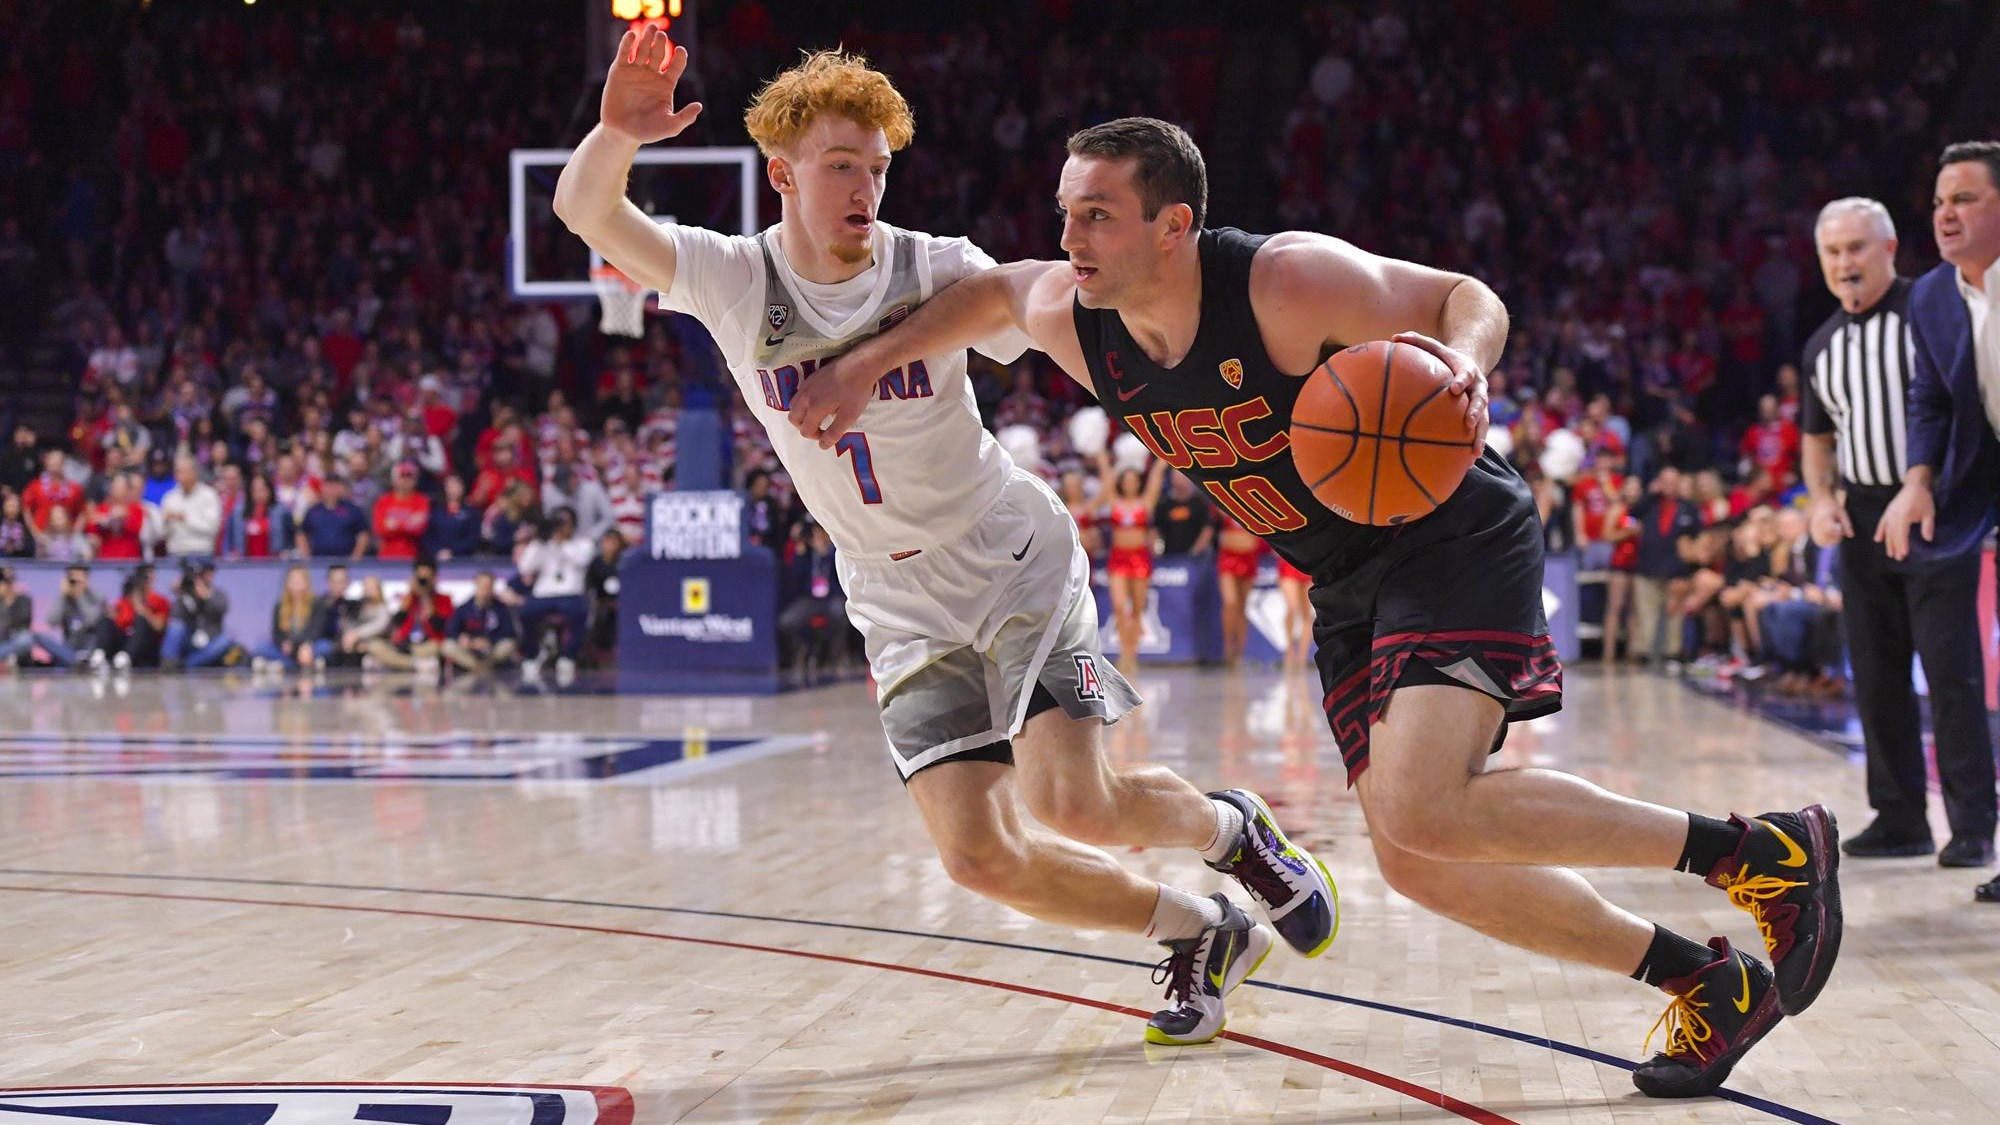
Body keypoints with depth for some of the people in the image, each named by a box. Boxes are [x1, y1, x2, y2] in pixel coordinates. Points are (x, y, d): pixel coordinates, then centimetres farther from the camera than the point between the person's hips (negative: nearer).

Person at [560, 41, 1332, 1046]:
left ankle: (1231, 827, 14)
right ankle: (1203, 934, 11)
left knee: (1073, 807, -19)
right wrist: (617, 134, -42)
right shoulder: (735, 281, -9)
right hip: (903, 613, 2)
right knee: (979, 857, -11)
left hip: (1016, 562, -2)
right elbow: (586, 213, -21)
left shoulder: (940, 271, -12)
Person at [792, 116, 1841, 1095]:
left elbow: (1468, 298, -15)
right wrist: (863, 364, 9)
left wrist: (1463, 364, -37)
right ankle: (1711, 984, 14)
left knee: (1422, 810, -27)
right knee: (1415, 863, 2)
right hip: (1347, 587, 8)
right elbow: (991, 289, 16)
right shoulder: (1072, 320, -6)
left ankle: (1763, 848, -14)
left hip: (1455, 539, -8)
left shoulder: (1285, 279, -24)